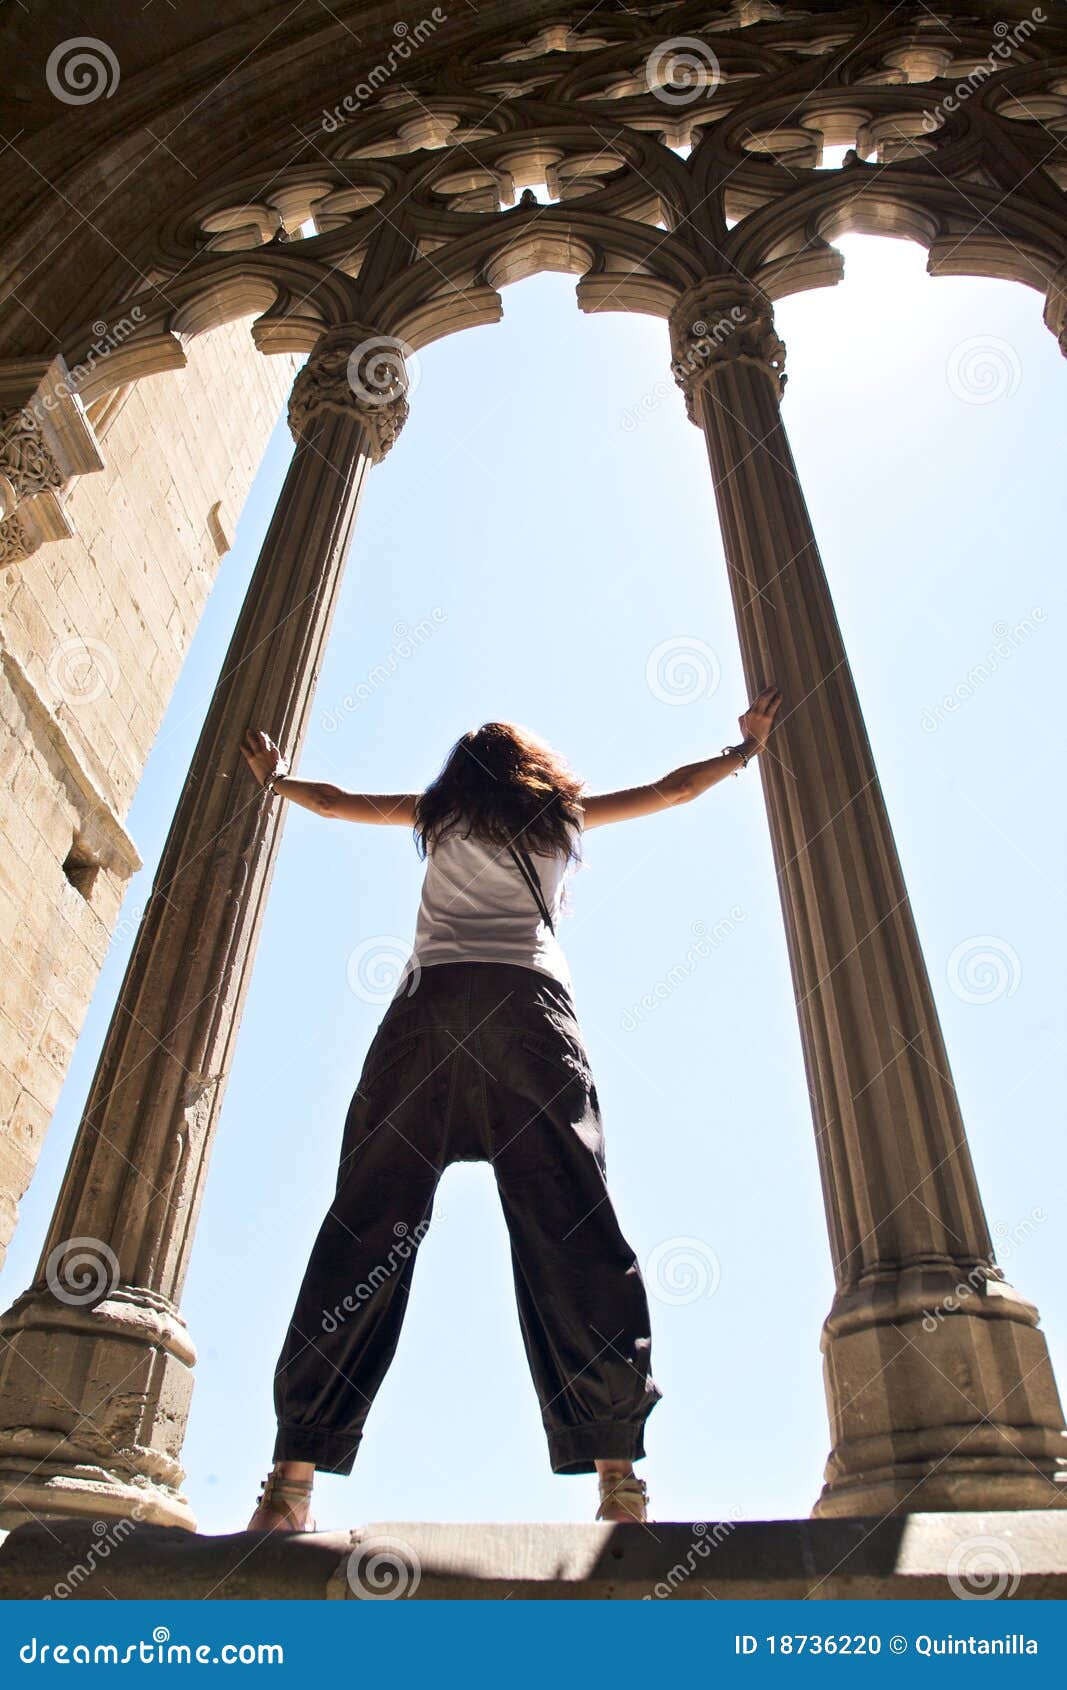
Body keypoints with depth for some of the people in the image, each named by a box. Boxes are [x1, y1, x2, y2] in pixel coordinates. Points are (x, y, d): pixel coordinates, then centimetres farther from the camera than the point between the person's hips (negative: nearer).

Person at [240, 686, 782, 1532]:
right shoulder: (564, 816, 25)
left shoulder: (439, 813, 27)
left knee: (366, 1229, -4)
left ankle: (294, 1480, -8)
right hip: (529, 1000, -1)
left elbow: (339, 801, 40)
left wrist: (276, 779, 60)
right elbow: (674, 787, 33)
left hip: (429, 1000, 1)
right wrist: (747, 748, 50)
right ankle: (617, 1473, -13)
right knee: (571, 1231, -6)